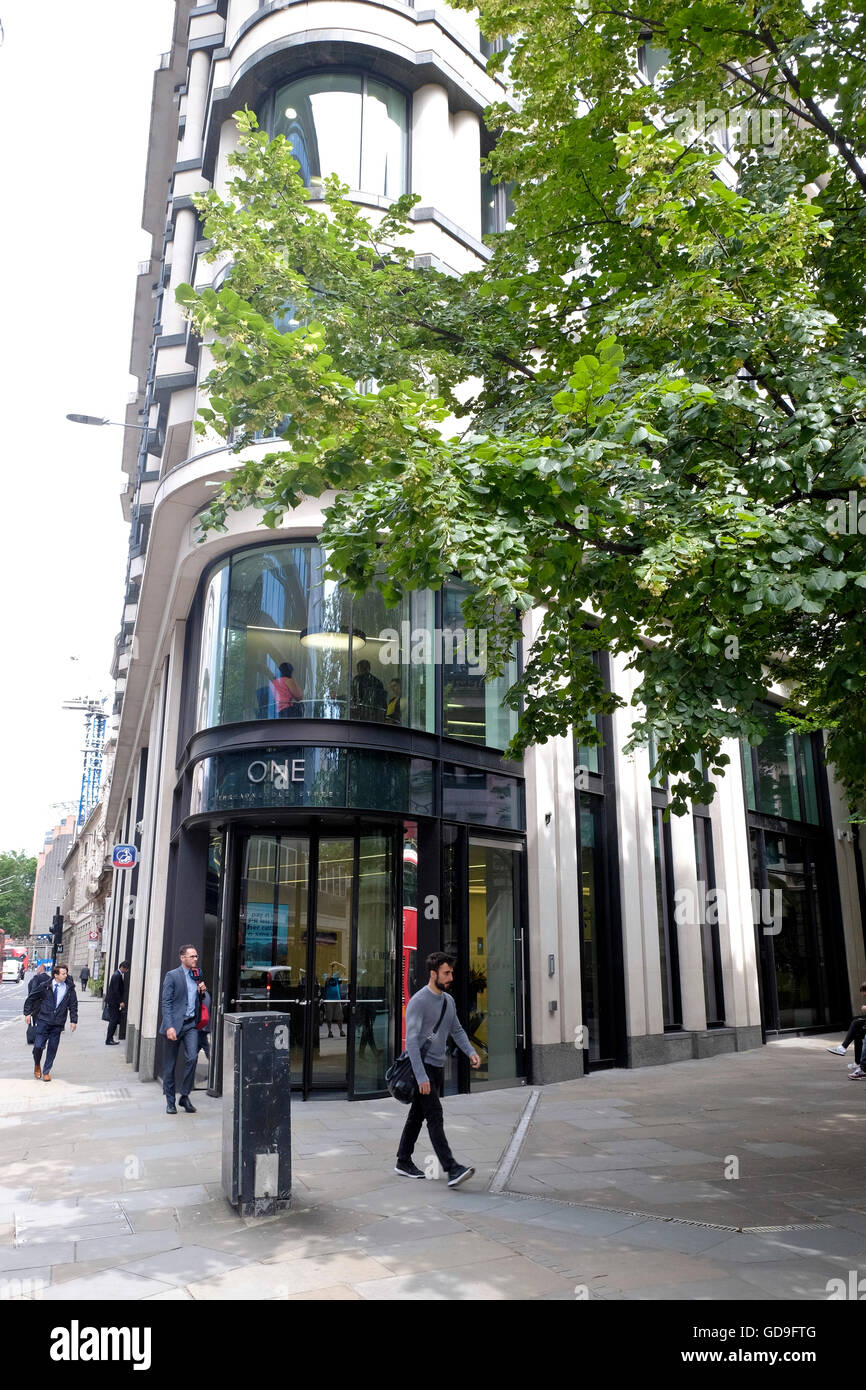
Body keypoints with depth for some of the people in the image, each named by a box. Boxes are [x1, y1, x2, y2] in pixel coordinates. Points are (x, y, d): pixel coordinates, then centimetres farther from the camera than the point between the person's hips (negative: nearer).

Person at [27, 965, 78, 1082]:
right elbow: (31, 998, 7)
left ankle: (46, 1072, 20)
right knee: (38, 1046, -6)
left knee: (52, 1048, 3)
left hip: (58, 1023, 1)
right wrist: (28, 1013, 3)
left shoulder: (69, 988, 1)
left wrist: (73, 1020, 2)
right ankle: (37, 1065, 24)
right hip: (43, 1020, -1)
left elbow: (73, 1005, 7)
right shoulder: (45, 986, -4)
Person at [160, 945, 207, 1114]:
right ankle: (170, 1101, 18)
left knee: (192, 1058, -13)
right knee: (170, 1064, 5)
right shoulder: (172, 976, -5)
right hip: (174, 1024, -4)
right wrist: (169, 1026, -19)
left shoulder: (197, 976, 13)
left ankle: (185, 1096, 2)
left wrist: (203, 991, 2)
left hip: (191, 1024, 4)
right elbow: (166, 1003, -10)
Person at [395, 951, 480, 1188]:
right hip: (421, 1066, -8)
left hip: (438, 1067, 8)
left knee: (418, 1115, 15)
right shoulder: (418, 1002, -16)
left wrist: (471, 1052, 0)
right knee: (435, 1115, -12)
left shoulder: (449, 1000, 10)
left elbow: (457, 1031, 19)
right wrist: (421, 1076, -26)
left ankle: (403, 1162, 26)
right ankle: (452, 1169, -16)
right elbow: (411, 1040, -20)